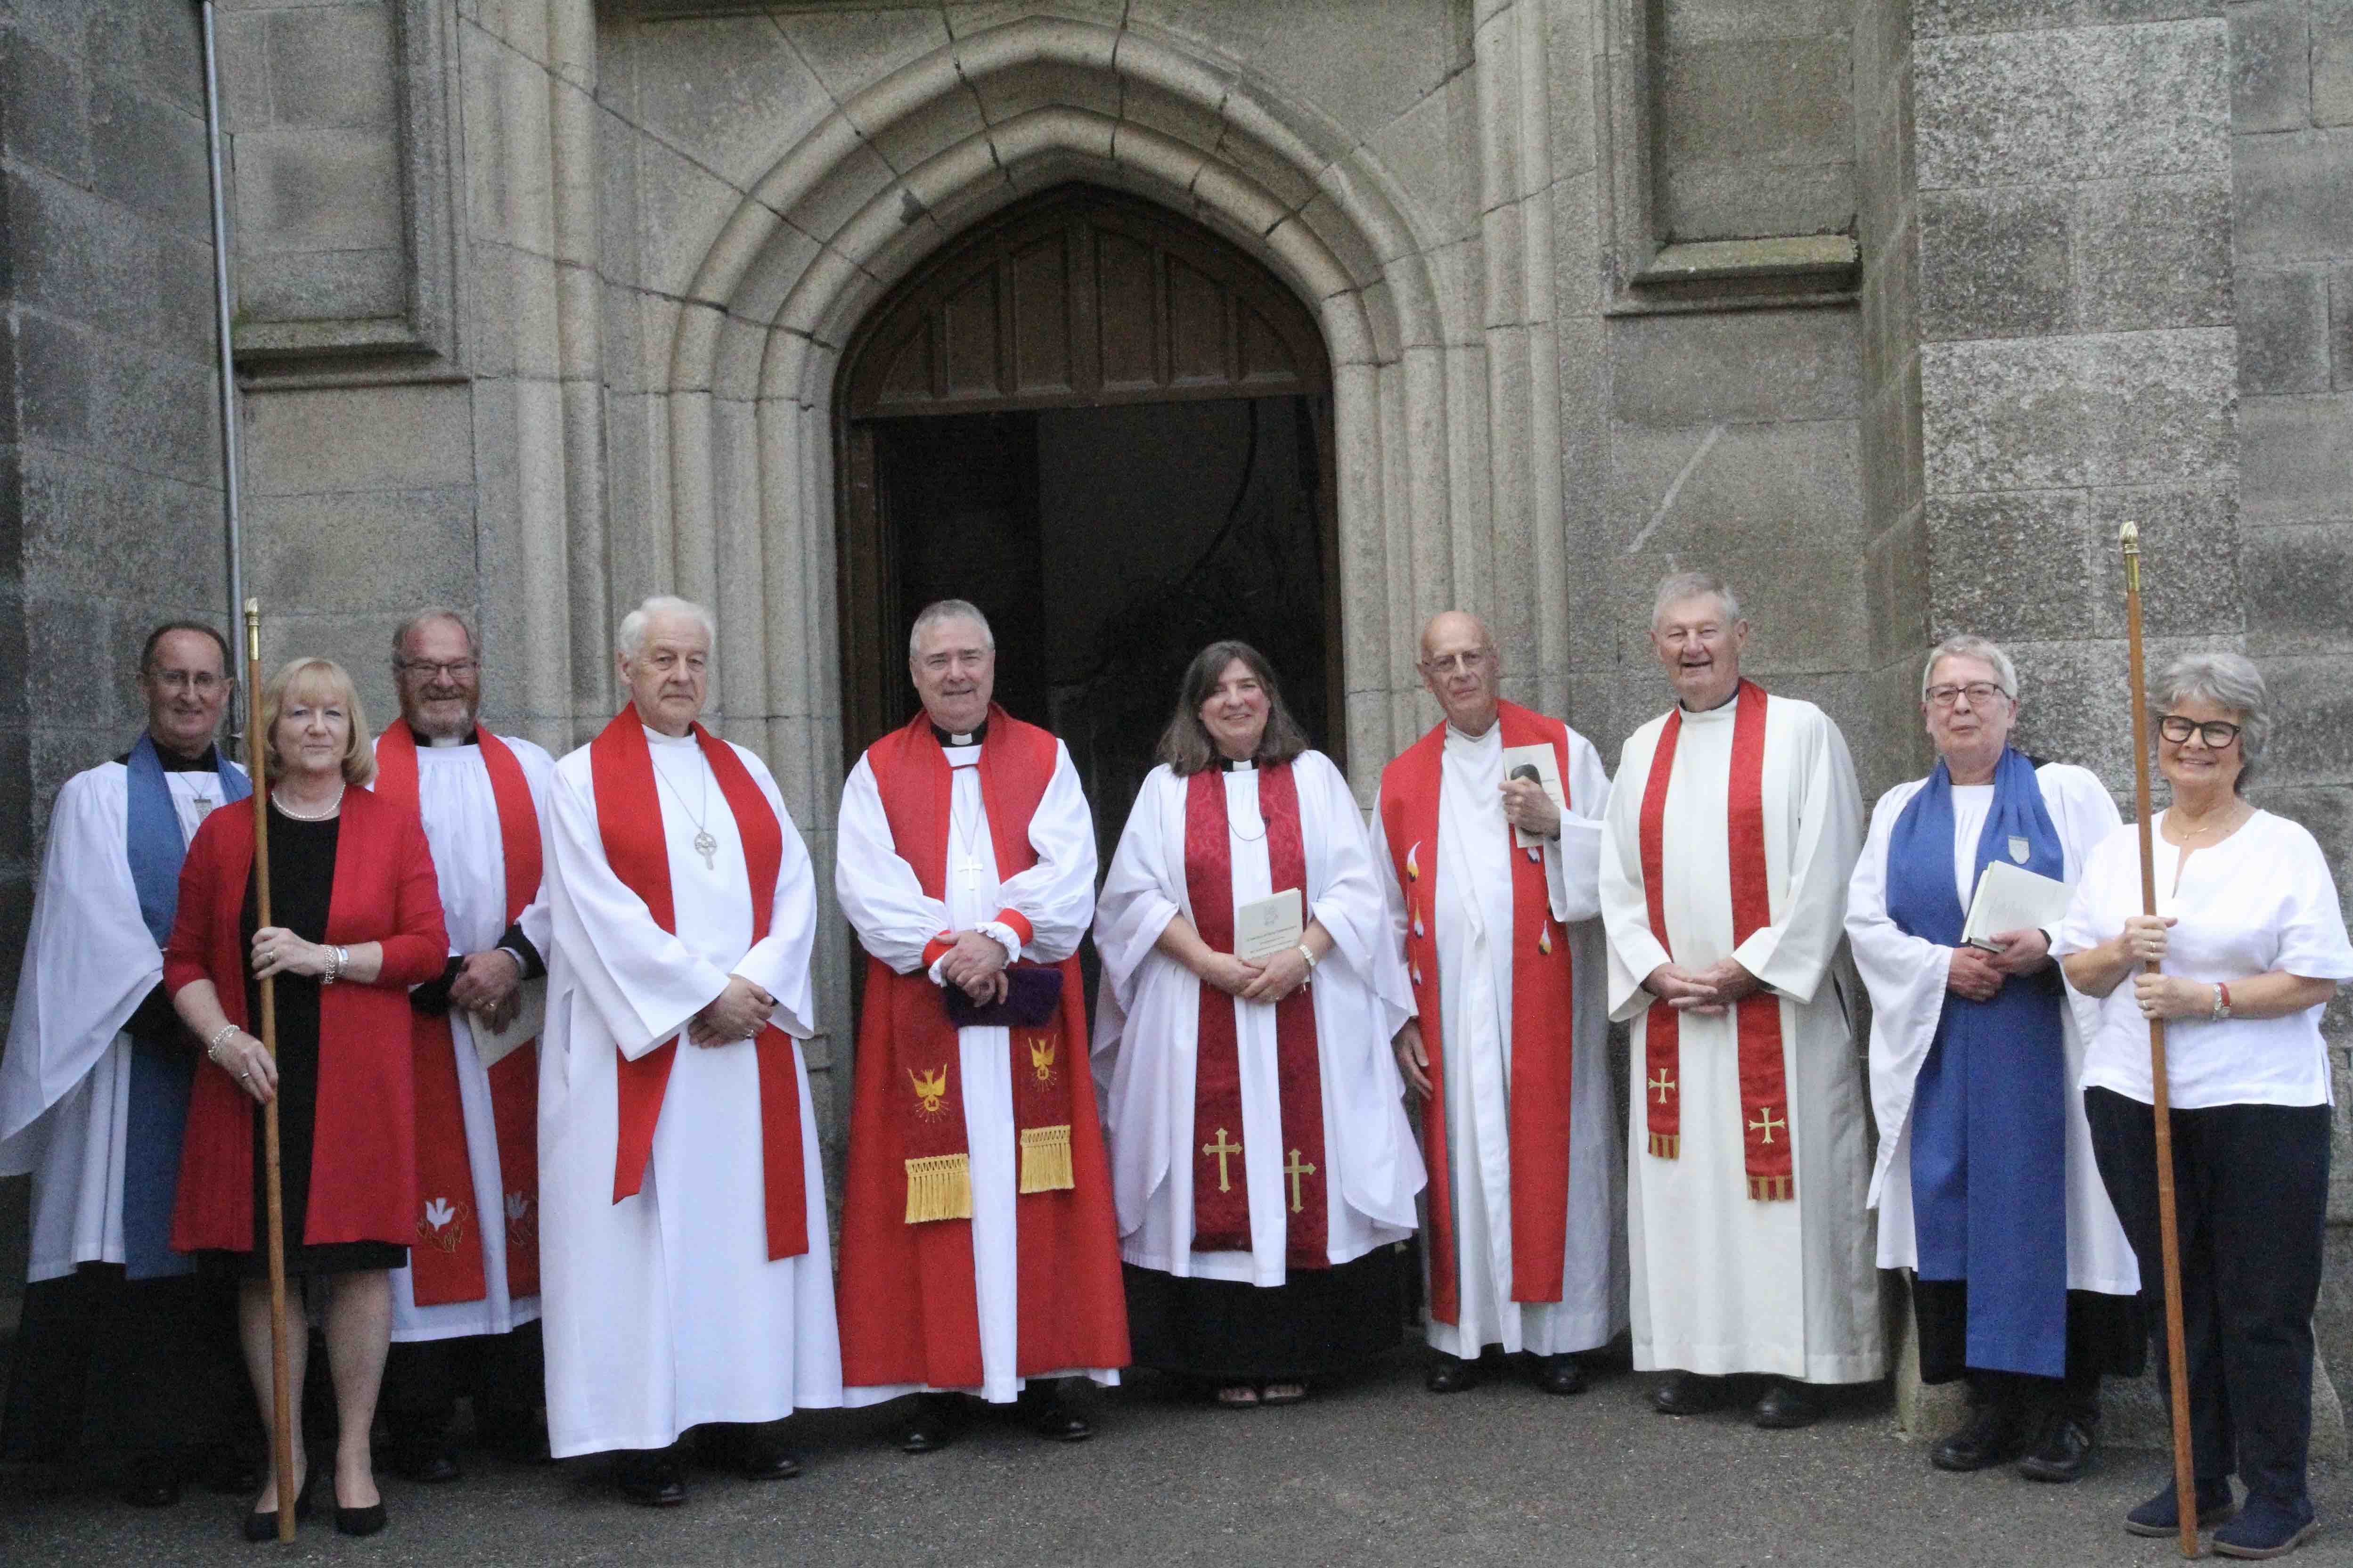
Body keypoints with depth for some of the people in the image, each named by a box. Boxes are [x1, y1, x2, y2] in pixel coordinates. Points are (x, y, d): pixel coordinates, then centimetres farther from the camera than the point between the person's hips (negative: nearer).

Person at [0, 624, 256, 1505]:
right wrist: (192, 1015, -14)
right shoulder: (98, 798, 2)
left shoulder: (255, 799, 12)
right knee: (142, 1240, -2)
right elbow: (105, 940, -6)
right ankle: (151, 1444, 7)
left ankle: (221, 1432, 12)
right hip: (143, 1060, -3)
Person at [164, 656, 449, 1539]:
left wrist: (324, 956, -13)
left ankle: (354, 1455, 11)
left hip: (358, 1081, -1)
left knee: (360, 1258, -2)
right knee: (263, 1265, 2)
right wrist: (222, 1037, -9)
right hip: (252, 1079, 1)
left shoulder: (392, 828, 6)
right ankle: (284, 1460, 14)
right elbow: (186, 960, 7)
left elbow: (427, 948, -1)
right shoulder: (224, 832, 9)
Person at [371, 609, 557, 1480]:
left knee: (517, 1191, 3)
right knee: (419, 1206, -4)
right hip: (407, 1024, -3)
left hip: (516, 1022, 3)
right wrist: (442, 980, -10)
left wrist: (514, 956, -10)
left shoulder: (530, 769, 15)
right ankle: (418, 1427, 4)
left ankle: (512, 1408, 12)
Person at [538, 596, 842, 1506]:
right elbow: (599, 913, -9)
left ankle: (741, 1415, 13)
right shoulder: (583, 779, 1)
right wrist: (705, 992, -14)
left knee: (745, 1217, 5)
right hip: (638, 1045, -4)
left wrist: (756, 986, -10)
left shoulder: (747, 774, 15)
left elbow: (795, 890, 7)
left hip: (751, 1040, 4)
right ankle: (643, 1433, 2)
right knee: (646, 1230, -3)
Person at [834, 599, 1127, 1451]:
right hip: (920, 1005, 0)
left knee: (1033, 1184, 0)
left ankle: (1042, 1370, 6)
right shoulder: (879, 770, 10)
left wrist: (1002, 936, -16)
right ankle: (938, 1380, 4)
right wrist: (944, 950, -15)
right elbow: (867, 884, -2)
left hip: (1027, 1005, 0)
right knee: (934, 1184, -2)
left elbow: (1068, 870, -1)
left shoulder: (1044, 758, 11)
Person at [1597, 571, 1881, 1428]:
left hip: (1775, 1002, -5)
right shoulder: (1642, 751, 14)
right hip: (1672, 1010, 5)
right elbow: (1618, 882, 14)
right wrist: (1655, 971, -2)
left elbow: (1825, 869, -8)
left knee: (1785, 1175, -3)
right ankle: (1699, 1353, 14)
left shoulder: (1800, 731, -1)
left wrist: (1753, 966, -13)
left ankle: (1798, 1361, 5)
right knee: (1680, 1179, 6)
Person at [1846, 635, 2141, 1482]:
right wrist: (1939, 965, -9)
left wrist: (2050, 945, -18)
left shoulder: (2065, 793, 5)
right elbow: (1866, 920, 8)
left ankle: (2067, 1406, 4)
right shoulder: (1900, 811, 15)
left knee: (2045, 1206, -6)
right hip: (1939, 1052, 3)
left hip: (2042, 1049, -3)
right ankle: (1992, 1402, 10)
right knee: (1955, 1211, 1)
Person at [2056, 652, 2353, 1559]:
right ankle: (2202, 1479, 20)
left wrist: (2205, 995, -16)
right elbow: (2079, 973, 11)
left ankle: (2278, 1494, 10)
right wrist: (2123, 952, -10)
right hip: (2133, 1099, 4)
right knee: (2176, 1297, 10)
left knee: (2264, 1305, -1)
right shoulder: (2118, 850, 12)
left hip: (2261, 1102, -4)